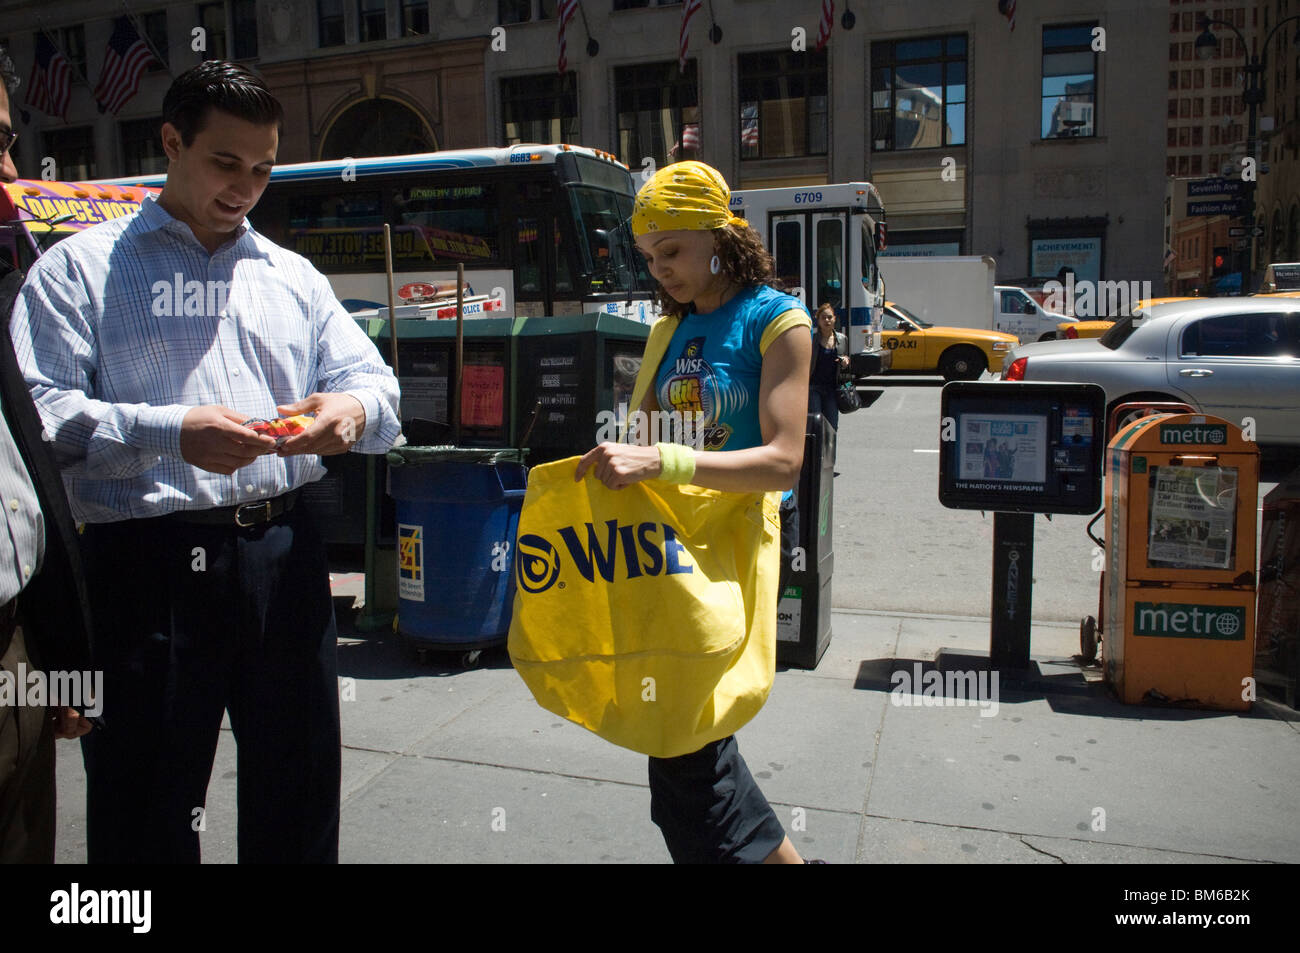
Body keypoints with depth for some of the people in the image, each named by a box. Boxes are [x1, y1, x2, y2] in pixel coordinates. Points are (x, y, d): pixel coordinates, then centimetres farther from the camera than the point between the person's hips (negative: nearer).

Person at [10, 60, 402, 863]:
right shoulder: (79, 269, 7)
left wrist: (352, 411, -11)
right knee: (147, 815, 7)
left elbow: (379, 388, 12)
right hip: (150, 563, -3)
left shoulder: (294, 277, 19)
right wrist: (171, 433, -21)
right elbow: (36, 413, -5)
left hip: (285, 557, 4)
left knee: (300, 796, 13)